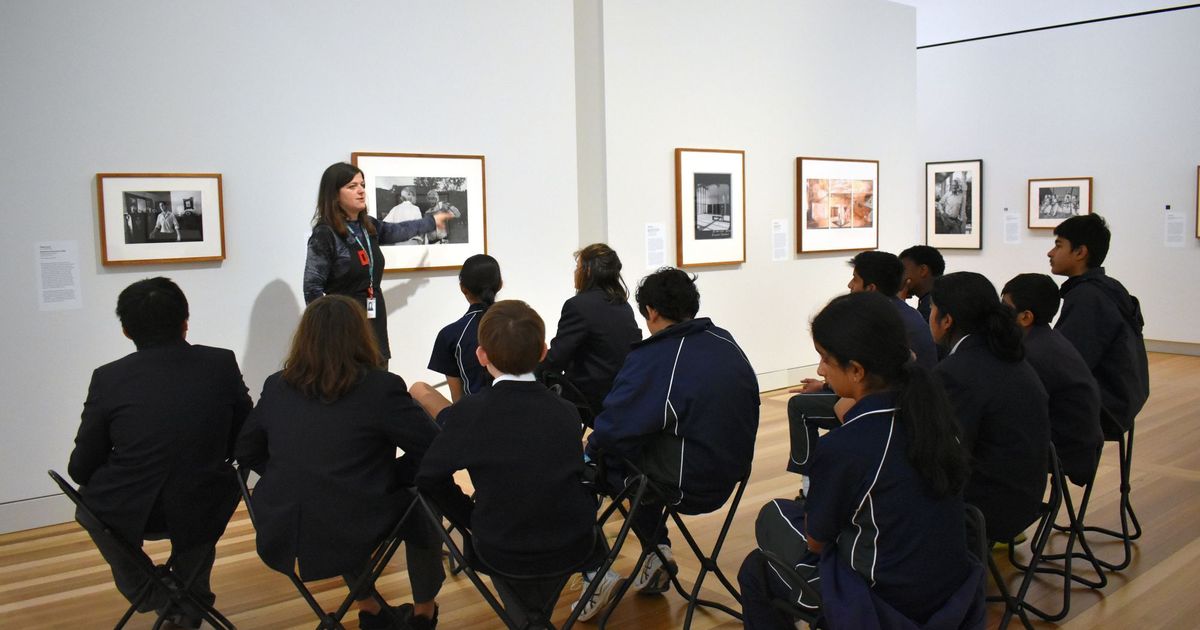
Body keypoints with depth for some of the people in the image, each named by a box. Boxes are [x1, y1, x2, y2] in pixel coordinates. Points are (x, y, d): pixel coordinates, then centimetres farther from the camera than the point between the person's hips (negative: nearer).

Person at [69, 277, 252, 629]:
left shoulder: (109, 378, -10)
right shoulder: (222, 364, -7)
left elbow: (81, 469, -2)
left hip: (127, 516, 0)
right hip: (204, 514, 1)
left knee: (89, 496, 32)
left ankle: (152, 596, 30)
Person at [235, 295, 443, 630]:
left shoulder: (276, 386, 1)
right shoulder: (381, 387, -12)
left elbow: (246, 452, 13)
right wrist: (391, 476, 5)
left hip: (280, 536, 5)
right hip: (348, 537, -5)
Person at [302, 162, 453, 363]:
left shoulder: (369, 226, 9)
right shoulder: (325, 234, -12)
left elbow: (398, 231, 30)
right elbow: (312, 288, -11)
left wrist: (431, 221, 43)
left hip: (376, 321, 7)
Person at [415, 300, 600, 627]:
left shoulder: (467, 414, -18)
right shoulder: (567, 412, -9)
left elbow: (430, 478, -10)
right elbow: (575, 480, 3)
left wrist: (470, 519, 5)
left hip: (503, 553, -1)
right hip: (573, 547, 2)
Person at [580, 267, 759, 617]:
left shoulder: (652, 361, -20)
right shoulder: (727, 344, 0)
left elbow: (613, 426, -18)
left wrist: (591, 450, 4)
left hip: (686, 485, -7)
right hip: (731, 473, 7)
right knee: (642, 450, 30)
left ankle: (596, 573, 16)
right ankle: (657, 554, 33)